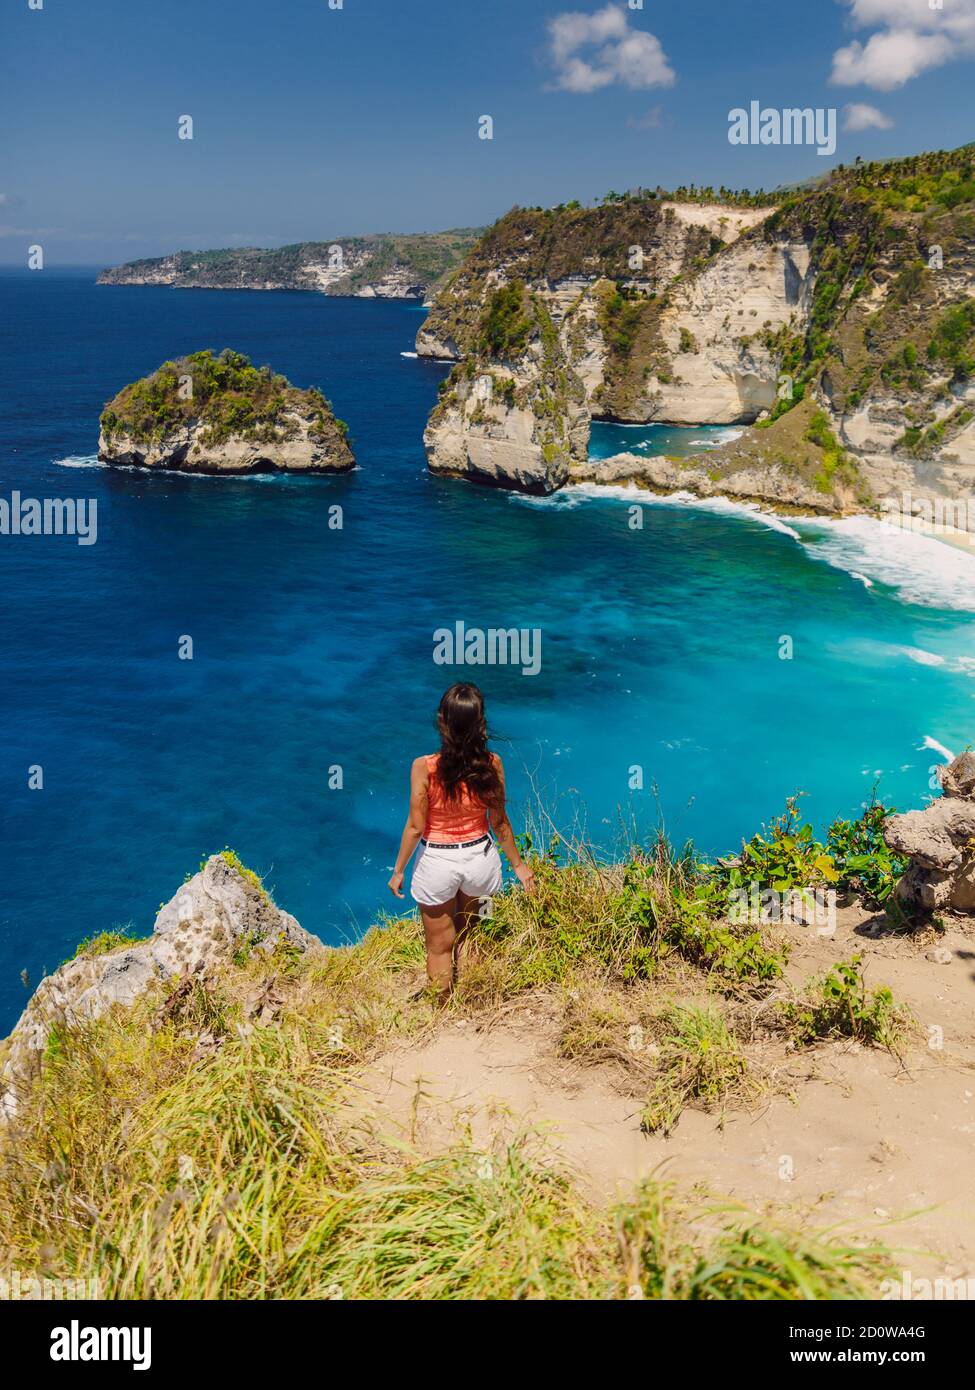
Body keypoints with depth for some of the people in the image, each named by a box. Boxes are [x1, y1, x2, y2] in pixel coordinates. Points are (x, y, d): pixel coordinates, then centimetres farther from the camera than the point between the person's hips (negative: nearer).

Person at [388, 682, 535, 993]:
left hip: (437, 862, -3)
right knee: (467, 934, 30)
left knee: (439, 948, 18)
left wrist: (399, 870, -1)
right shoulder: (491, 763, -16)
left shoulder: (424, 767, -23)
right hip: (479, 858, 3)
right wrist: (518, 864, 8)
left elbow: (416, 826, -16)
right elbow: (500, 822, -6)